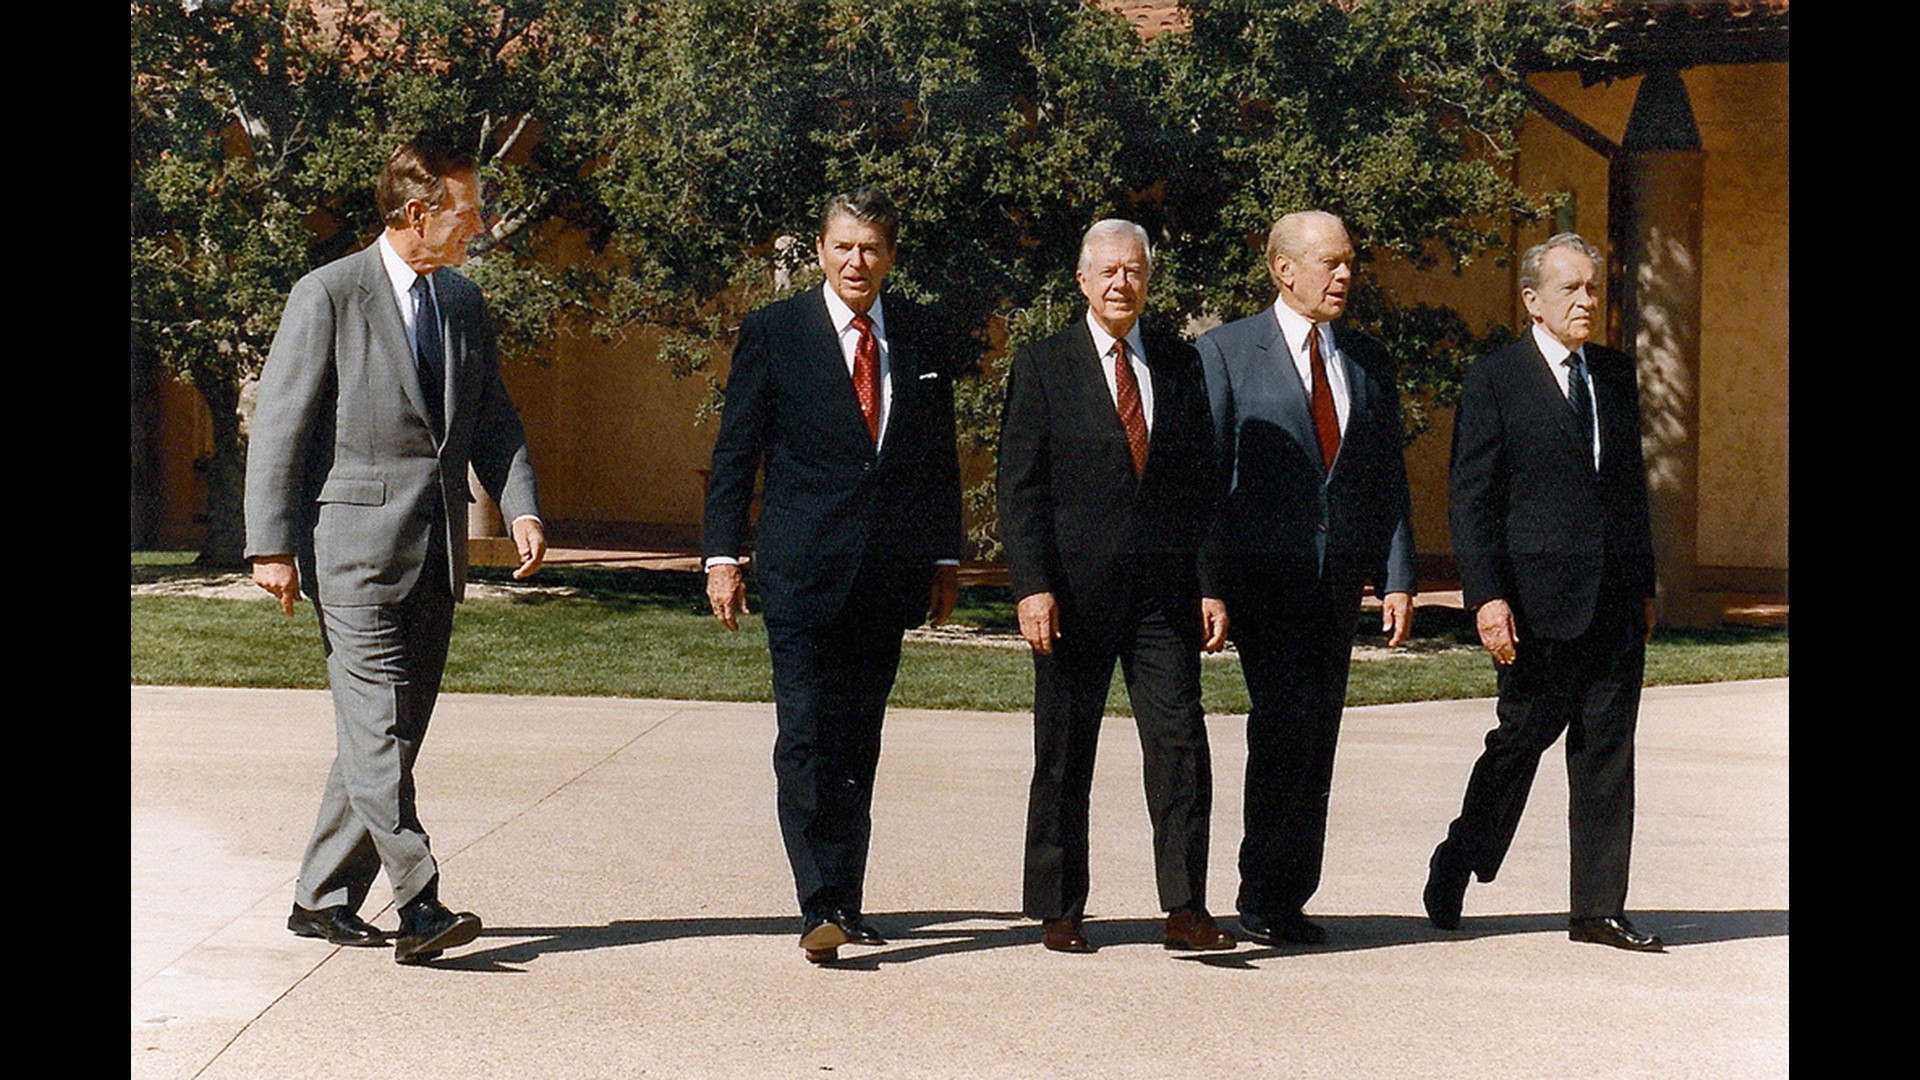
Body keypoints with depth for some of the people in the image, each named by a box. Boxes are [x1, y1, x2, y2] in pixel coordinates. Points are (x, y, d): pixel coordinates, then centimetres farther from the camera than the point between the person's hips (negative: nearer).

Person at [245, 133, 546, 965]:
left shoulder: (463, 302, 15)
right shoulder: (328, 295, -4)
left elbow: (492, 423, 17)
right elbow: (279, 427, -4)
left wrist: (521, 508, 1)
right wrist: (273, 545, -9)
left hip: (437, 552, 7)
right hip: (355, 544, -7)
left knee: (389, 732, 8)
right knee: (377, 727, -11)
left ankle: (323, 899, 19)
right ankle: (418, 905, -13)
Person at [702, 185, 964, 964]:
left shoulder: (918, 338, 10)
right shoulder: (774, 333, 2)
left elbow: (939, 458, 15)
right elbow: (735, 453, 2)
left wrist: (945, 558, 12)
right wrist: (723, 555, -4)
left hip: (887, 574, 3)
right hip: (803, 571, -3)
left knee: (858, 745, 9)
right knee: (807, 738, -10)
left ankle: (845, 901, 17)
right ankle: (821, 907, -10)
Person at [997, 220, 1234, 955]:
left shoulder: (1180, 365, 11)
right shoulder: (1043, 366, 3)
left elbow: (1202, 481, 12)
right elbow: (1020, 488, -1)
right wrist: (1032, 587, -11)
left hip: (1164, 589, 2)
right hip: (1075, 588, -2)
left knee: (1181, 742, -5)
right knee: (1064, 755, 5)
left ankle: (1185, 908, 2)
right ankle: (1058, 910, 16)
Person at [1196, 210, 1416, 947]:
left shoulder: (1367, 361, 15)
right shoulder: (1226, 352, 1)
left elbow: (1387, 478, 15)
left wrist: (1397, 579, 5)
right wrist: (1204, 585, -9)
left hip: (1337, 579, 5)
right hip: (1262, 572, -5)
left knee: (1317, 736, 5)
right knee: (1288, 720, -15)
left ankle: (1288, 898, 13)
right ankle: (1260, 893, -4)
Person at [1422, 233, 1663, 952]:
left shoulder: (1615, 375, 14)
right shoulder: (1494, 381, -4)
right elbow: (1471, 499, -7)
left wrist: (1645, 587, 16)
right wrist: (1487, 598, -16)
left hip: (1615, 600, 5)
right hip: (1540, 600, -5)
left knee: (1608, 751, 5)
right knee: (1522, 737, 3)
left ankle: (1598, 911, 12)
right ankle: (1457, 866, 27)